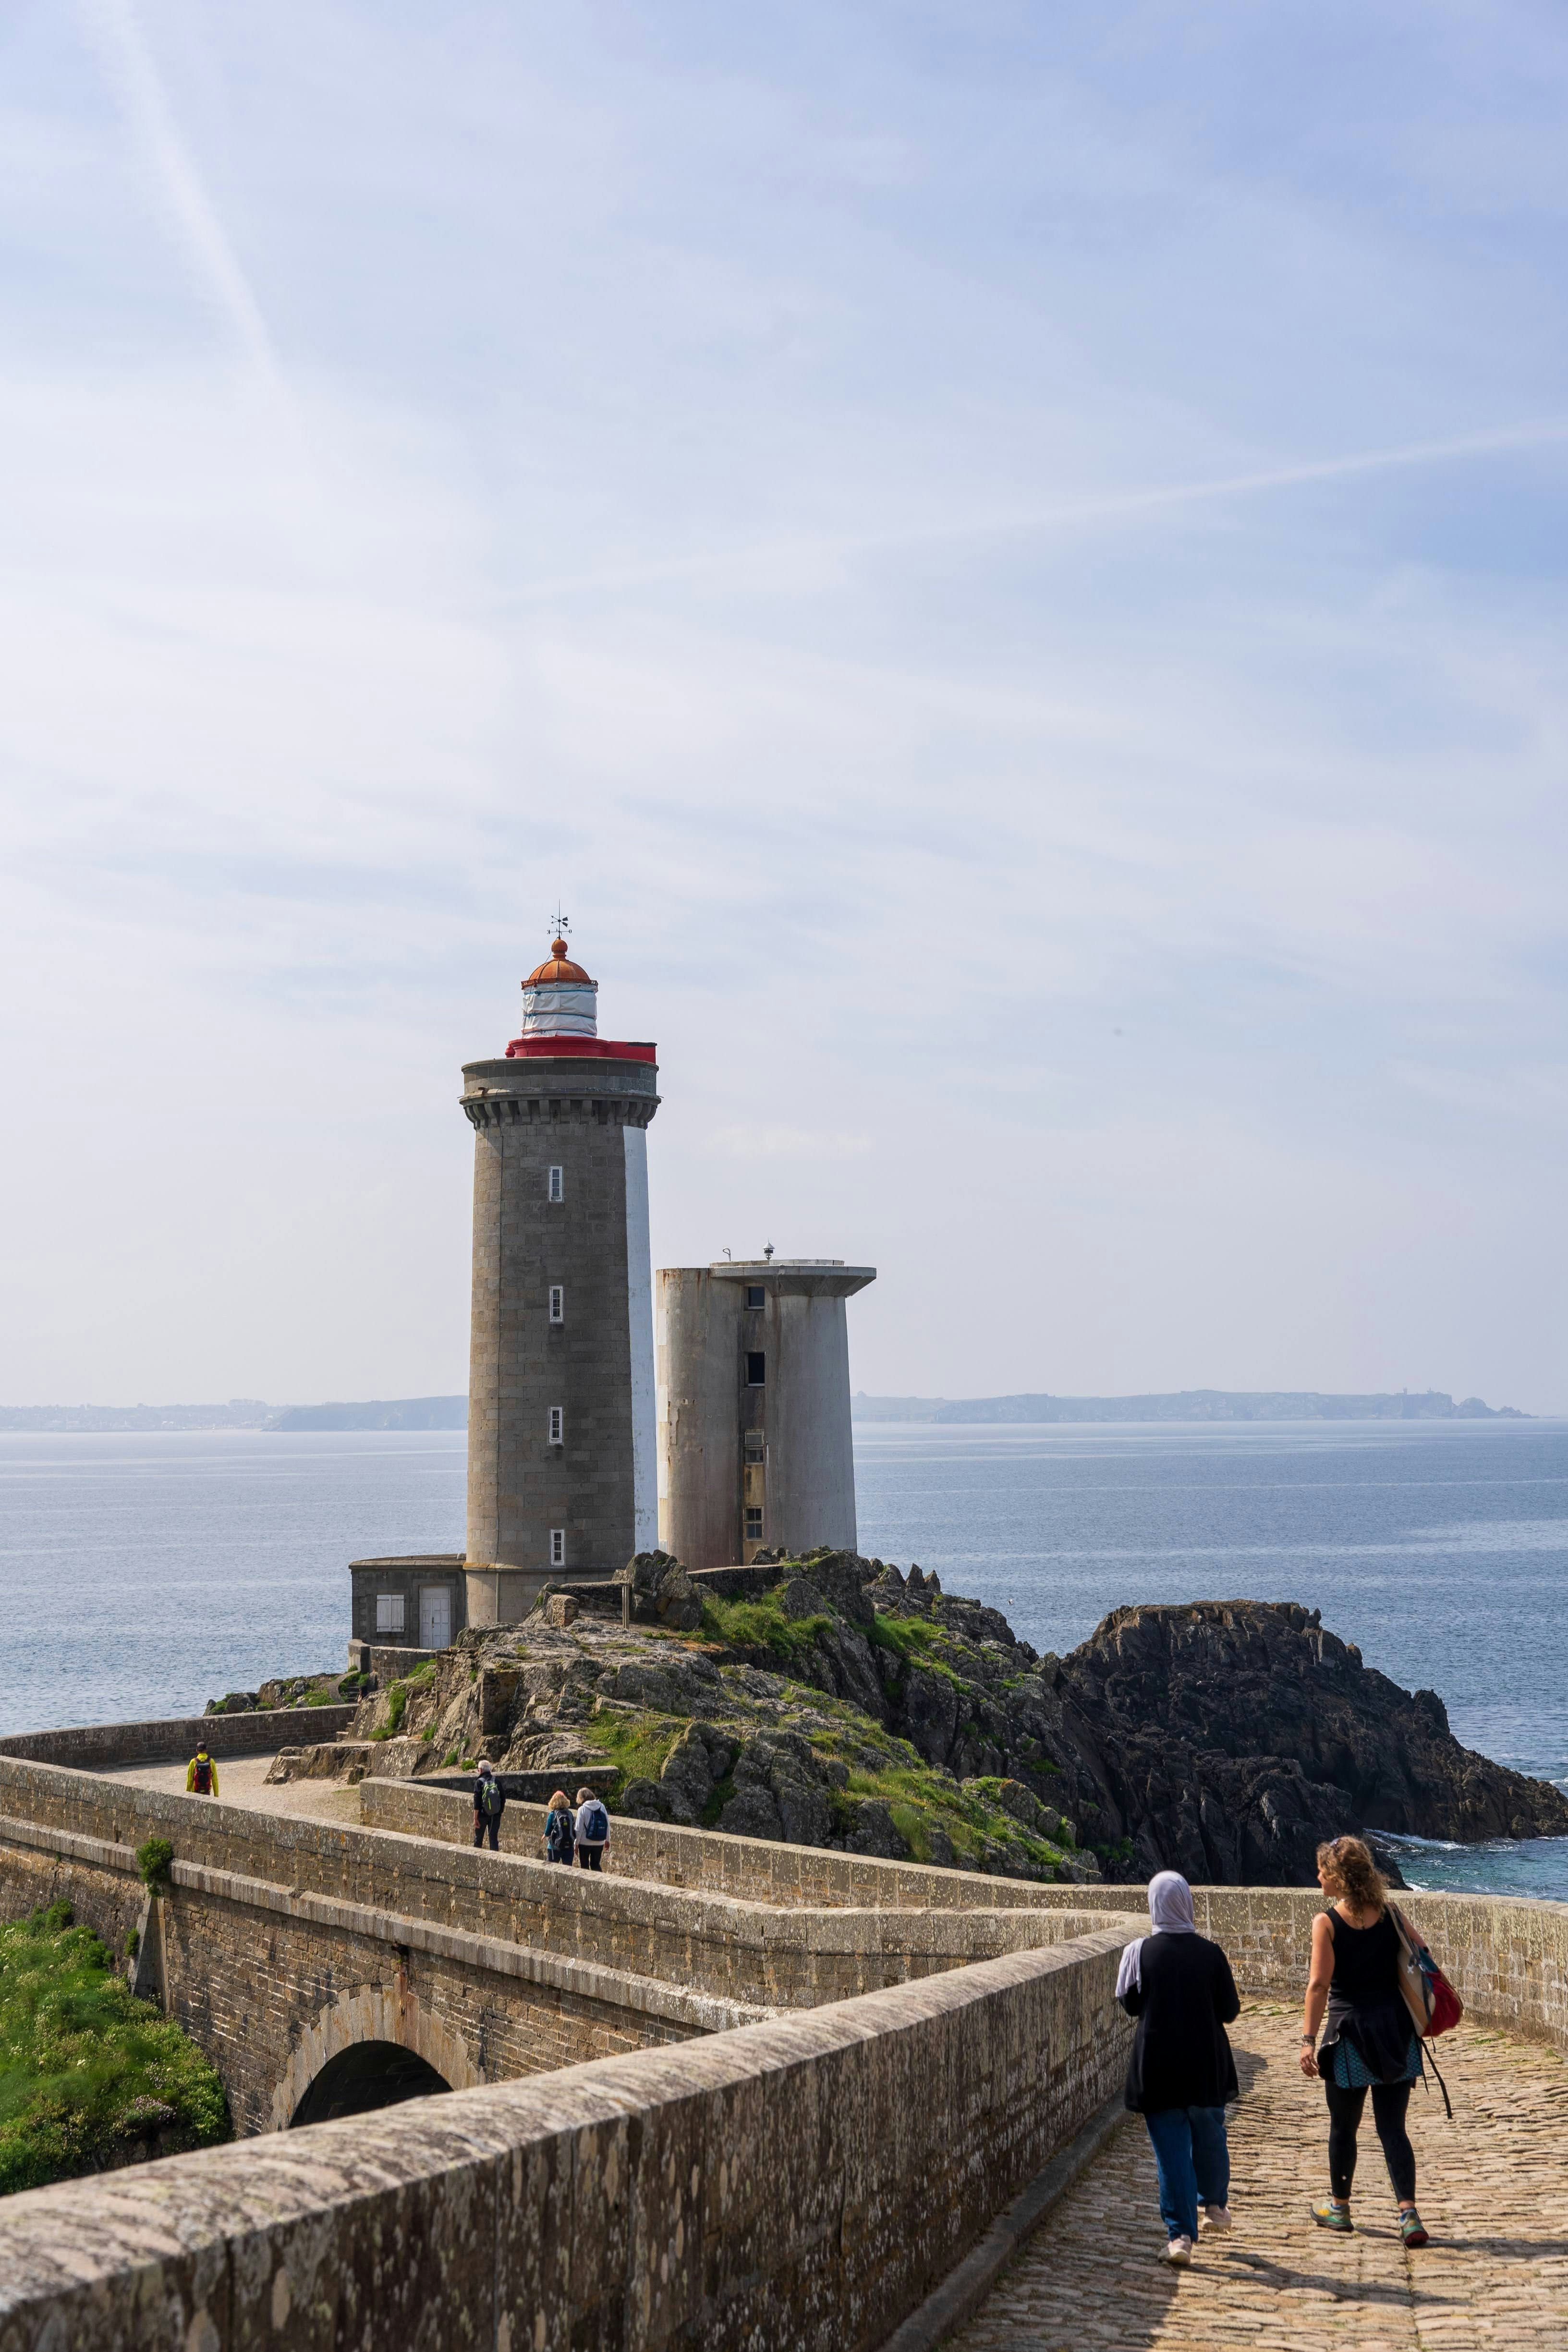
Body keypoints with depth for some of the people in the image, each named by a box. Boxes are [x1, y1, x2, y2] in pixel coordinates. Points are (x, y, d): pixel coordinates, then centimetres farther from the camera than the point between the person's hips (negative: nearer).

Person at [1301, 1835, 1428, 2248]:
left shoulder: (1327, 1923, -10)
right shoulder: (1389, 1916, 2)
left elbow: (1320, 1985, -15)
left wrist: (1308, 2039, -15)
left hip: (1351, 2030, -4)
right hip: (1396, 2028, 4)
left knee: (1344, 2126, 13)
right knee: (1393, 2127, 6)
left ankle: (1339, 2207, 27)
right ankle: (1408, 2212, -7)